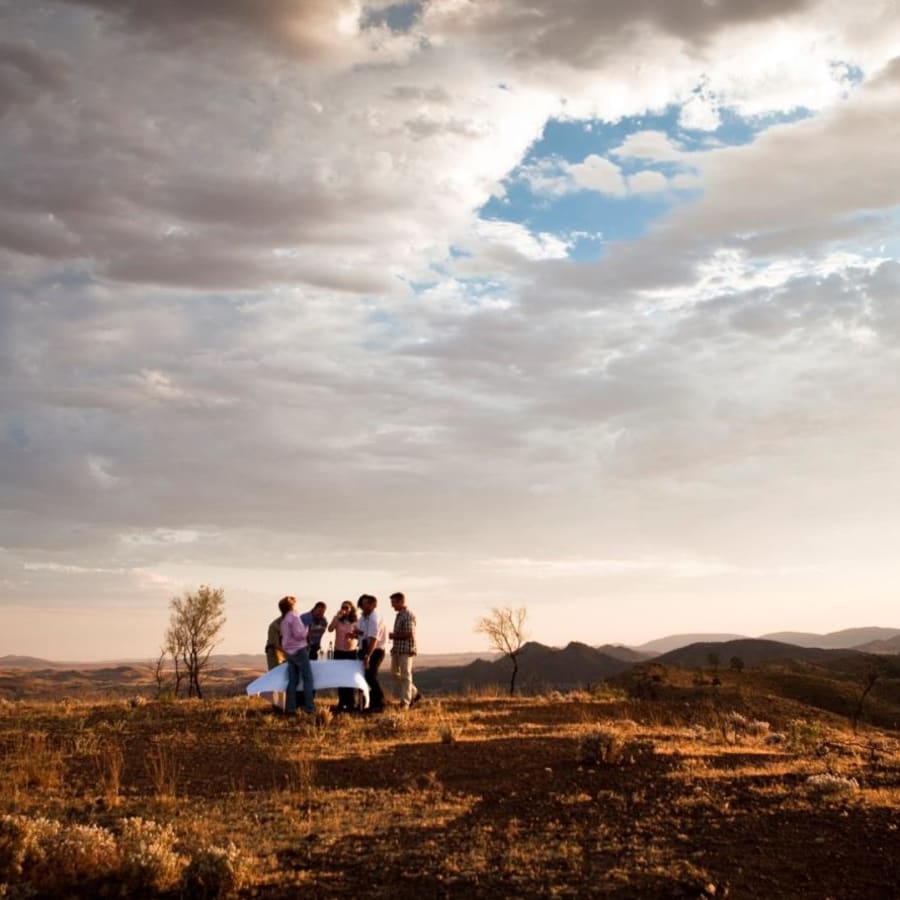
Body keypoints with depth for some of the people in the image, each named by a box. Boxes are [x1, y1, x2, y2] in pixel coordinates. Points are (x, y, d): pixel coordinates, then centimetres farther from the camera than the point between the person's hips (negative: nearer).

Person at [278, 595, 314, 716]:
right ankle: (309, 708, -4)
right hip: (299, 650, -8)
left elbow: (283, 636, 16)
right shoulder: (294, 617, -13)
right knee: (308, 678, -2)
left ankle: (290, 708, 4)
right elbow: (299, 634, -19)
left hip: (289, 652, 8)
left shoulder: (283, 620, 12)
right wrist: (306, 629, -2)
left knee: (292, 680, 8)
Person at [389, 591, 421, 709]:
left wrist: (394, 636, -14)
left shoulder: (408, 615, -14)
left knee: (405, 675, -4)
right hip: (397, 649, 10)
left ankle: (405, 703, 1)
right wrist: (394, 637, 6)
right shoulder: (400, 614, 14)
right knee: (395, 673, 12)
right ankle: (414, 693, 23)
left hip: (406, 649, -10)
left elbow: (409, 634, -20)